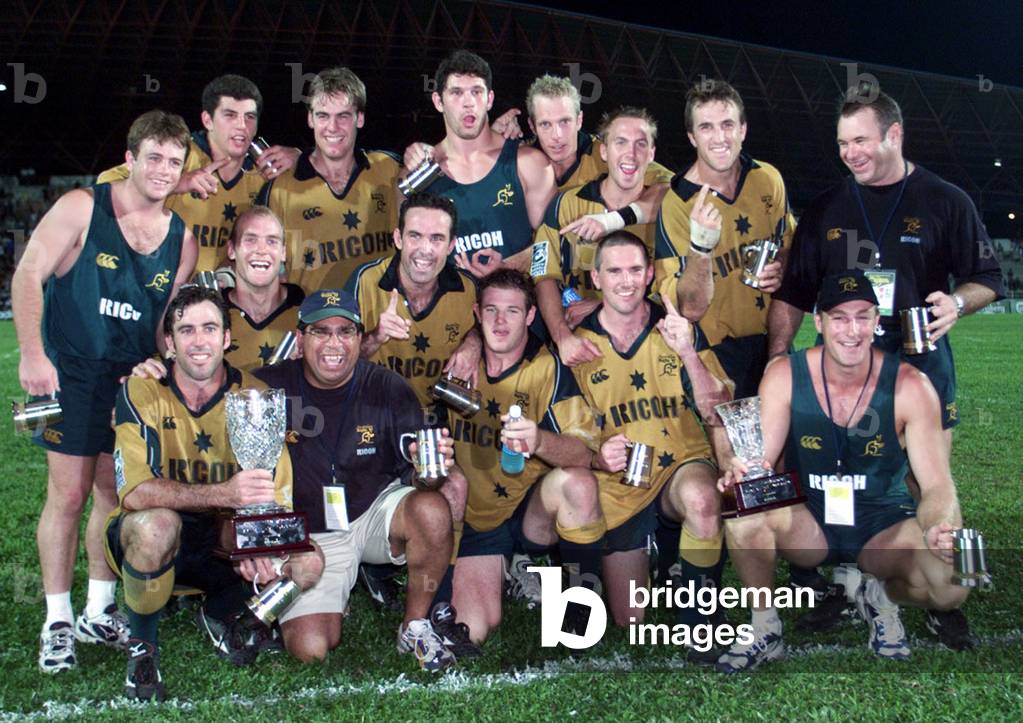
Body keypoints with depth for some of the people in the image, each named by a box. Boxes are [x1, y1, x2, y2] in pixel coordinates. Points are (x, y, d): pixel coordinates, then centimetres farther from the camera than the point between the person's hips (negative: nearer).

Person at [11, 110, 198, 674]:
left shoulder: (181, 237, 5)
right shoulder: (82, 208, -7)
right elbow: (28, 275, -11)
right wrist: (32, 353, -20)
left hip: (136, 379, 4)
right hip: (71, 373, -4)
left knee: (117, 492, 9)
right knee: (69, 494, -3)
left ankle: (98, 612, 23)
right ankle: (58, 622, 9)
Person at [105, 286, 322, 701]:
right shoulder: (142, 393, -16)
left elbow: (276, 494, -10)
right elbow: (133, 492, -29)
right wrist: (224, 493, -43)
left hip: (223, 542, 3)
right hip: (147, 541, -3)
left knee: (307, 563, -21)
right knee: (158, 523, -37)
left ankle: (219, 614, 11)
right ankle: (141, 646, -9)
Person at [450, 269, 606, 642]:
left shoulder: (547, 368, -11)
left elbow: (586, 453, -24)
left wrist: (540, 441, -45)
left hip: (533, 512, -2)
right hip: (476, 517, 2)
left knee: (576, 481, -34)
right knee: (474, 632, -16)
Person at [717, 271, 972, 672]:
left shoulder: (910, 386, -13)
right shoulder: (785, 376, -11)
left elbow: (937, 484, -14)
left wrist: (938, 530, -38)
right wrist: (743, 472, -41)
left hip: (884, 525, 0)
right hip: (807, 524, 0)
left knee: (951, 583, -28)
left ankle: (882, 596, 10)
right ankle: (764, 628, -7)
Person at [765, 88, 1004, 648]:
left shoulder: (945, 202, 4)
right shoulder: (825, 211, 10)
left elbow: (988, 279, 6)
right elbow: (792, 292, 11)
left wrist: (956, 302, -16)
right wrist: (778, 356, 0)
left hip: (920, 359, -2)